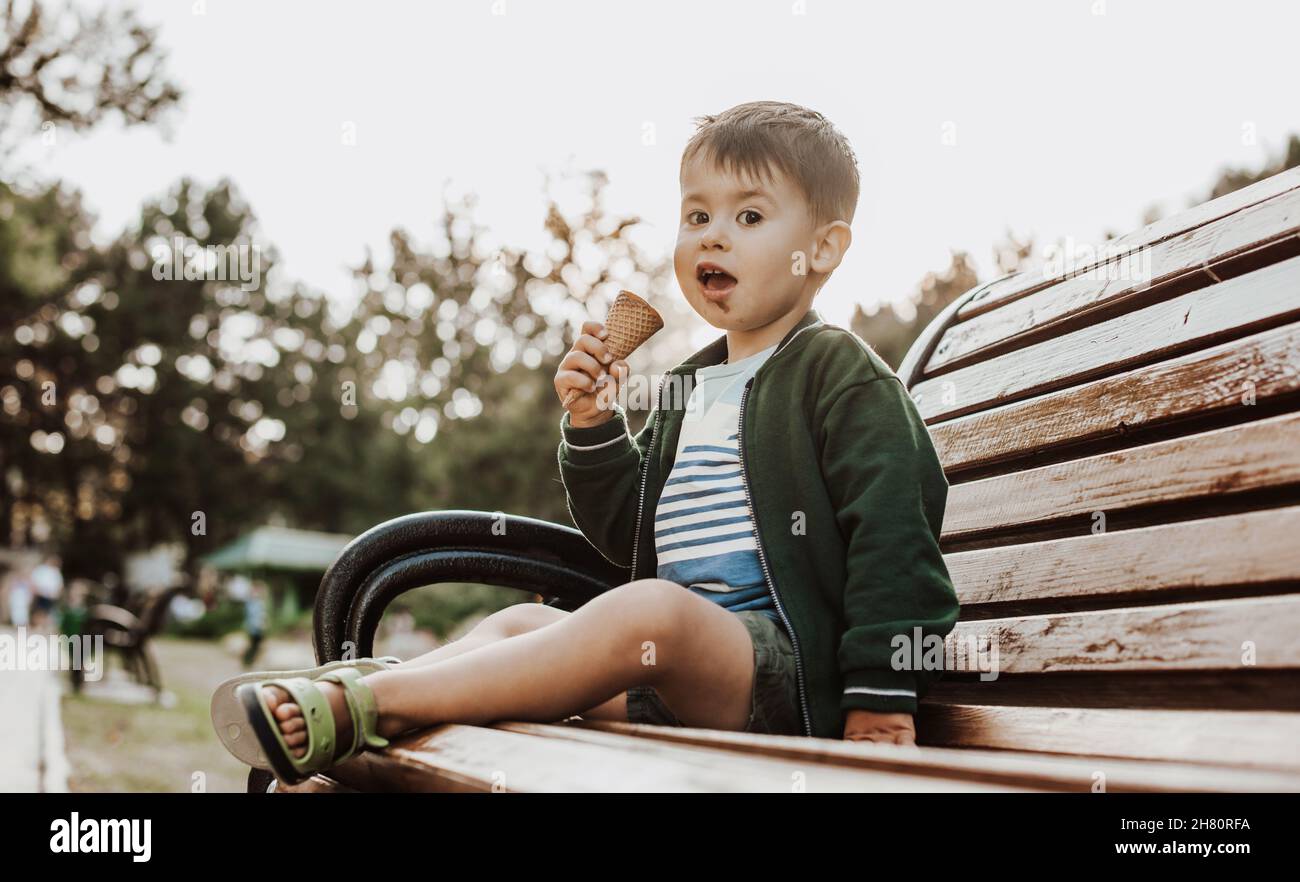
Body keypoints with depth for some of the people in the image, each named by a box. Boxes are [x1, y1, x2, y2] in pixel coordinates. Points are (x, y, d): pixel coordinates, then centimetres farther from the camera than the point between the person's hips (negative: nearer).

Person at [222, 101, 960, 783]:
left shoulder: (844, 376, -4)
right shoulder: (687, 389, 20)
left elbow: (893, 535, -11)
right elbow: (629, 536, 21)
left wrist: (881, 700, -18)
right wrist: (593, 422, 6)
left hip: (789, 671, -9)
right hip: (678, 680, 9)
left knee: (650, 611, -33)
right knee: (522, 620, 1)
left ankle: (366, 701, -32)